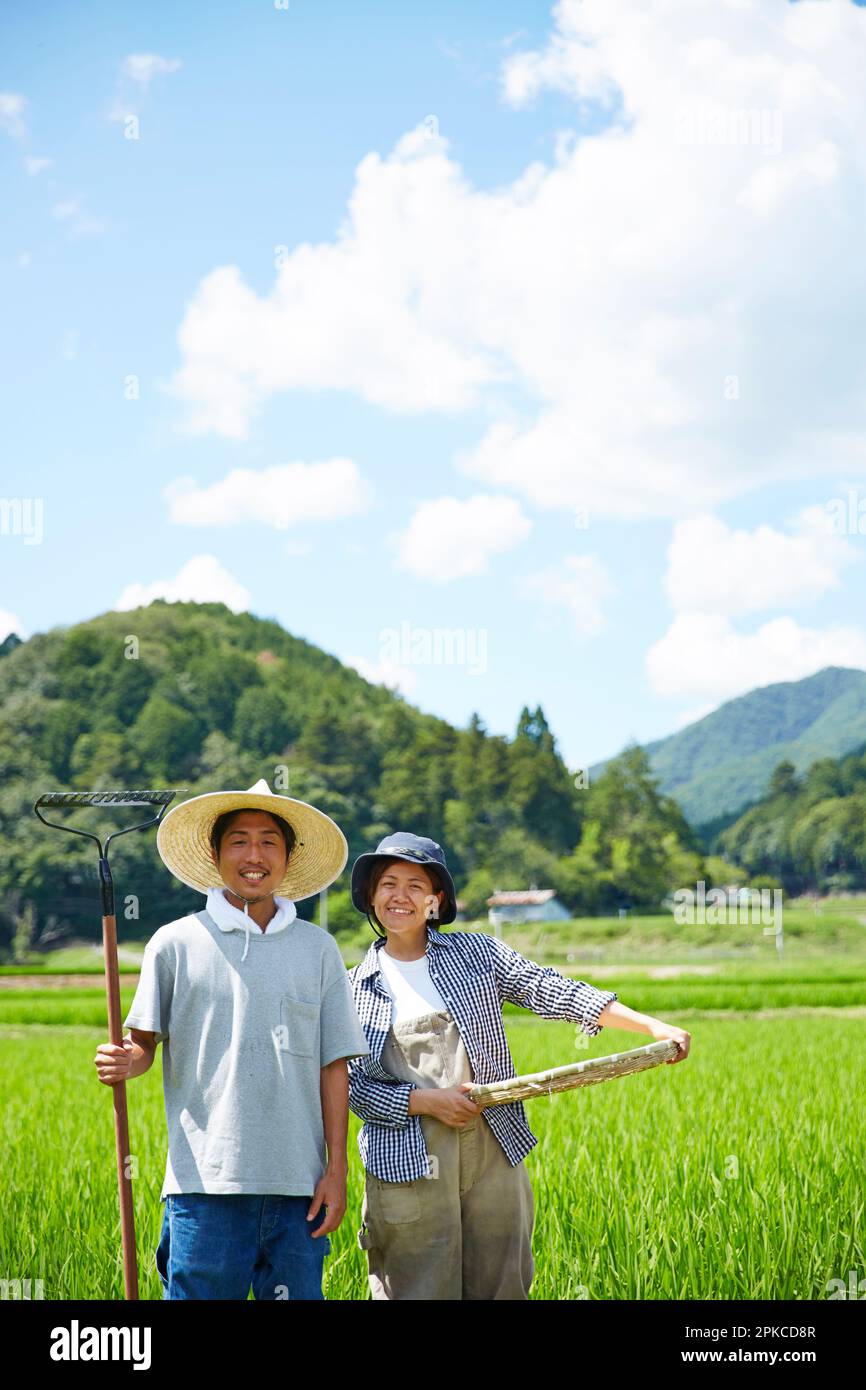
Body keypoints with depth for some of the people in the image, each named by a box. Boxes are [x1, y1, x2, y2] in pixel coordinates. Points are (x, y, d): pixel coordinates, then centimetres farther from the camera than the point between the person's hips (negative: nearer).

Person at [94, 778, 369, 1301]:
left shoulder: (318, 948, 9)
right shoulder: (176, 943, 4)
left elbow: (333, 1065, 9)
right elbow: (144, 1041, 7)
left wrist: (336, 1169, 4)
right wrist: (125, 1062, -16)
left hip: (298, 1183, 2)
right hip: (206, 1181, -2)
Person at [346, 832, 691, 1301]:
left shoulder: (477, 952, 6)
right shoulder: (352, 988, 5)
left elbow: (555, 992, -3)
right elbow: (349, 1084, 1)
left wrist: (655, 1027, -13)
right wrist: (423, 1100, -14)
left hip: (492, 1149, 2)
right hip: (406, 1160, -1)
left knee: (499, 1284, 5)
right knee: (418, 1289, 0)